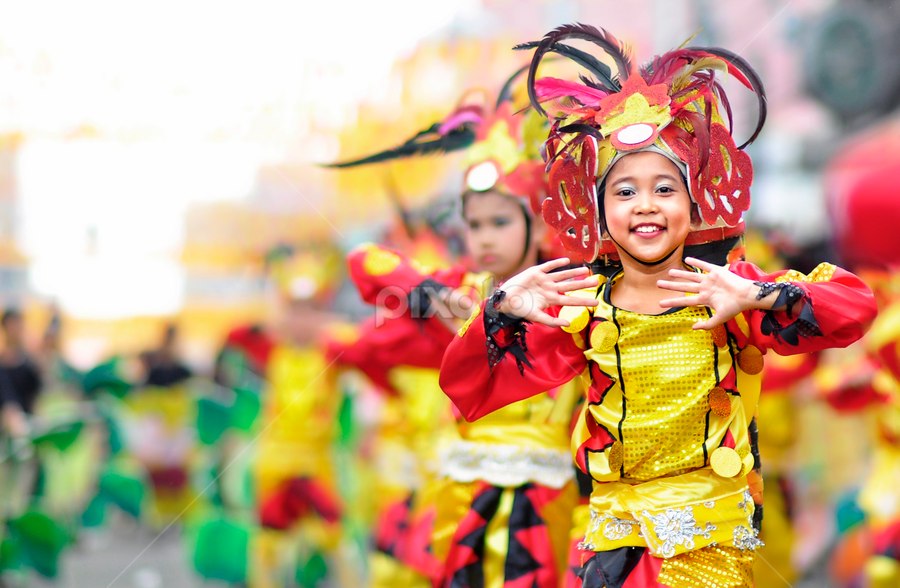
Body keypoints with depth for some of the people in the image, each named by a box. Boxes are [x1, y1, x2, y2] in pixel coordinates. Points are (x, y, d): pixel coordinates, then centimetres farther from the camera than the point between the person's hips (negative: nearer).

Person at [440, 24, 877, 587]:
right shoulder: (581, 309, 1)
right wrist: (501, 313, -17)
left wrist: (758, 297, -27)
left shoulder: (730, 293, -4)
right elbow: (467, 391, 0)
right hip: (618, 529, 2)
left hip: (712, 534, -1)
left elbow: (857, 306, -13)